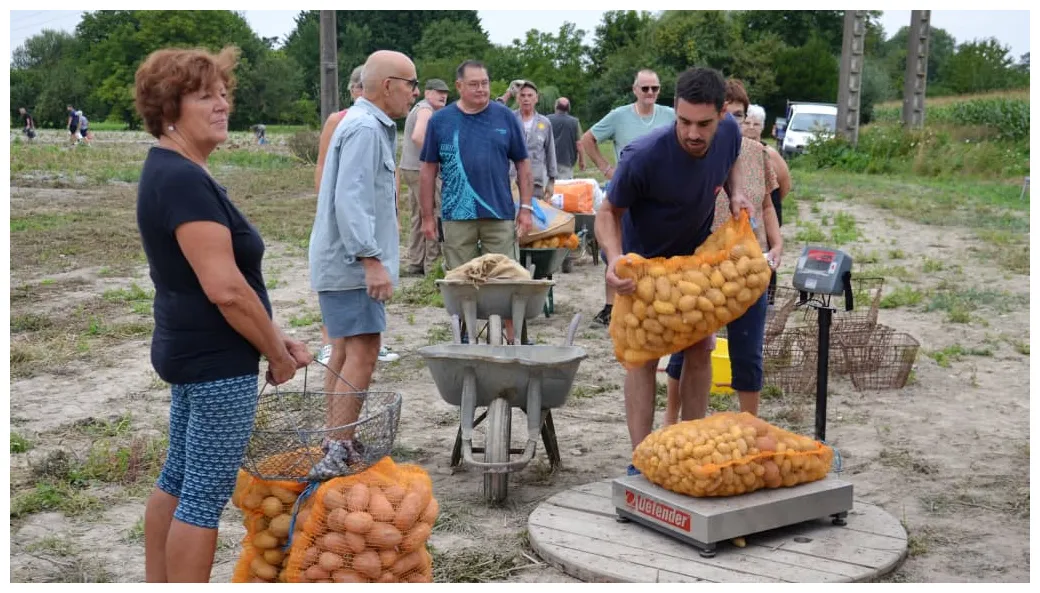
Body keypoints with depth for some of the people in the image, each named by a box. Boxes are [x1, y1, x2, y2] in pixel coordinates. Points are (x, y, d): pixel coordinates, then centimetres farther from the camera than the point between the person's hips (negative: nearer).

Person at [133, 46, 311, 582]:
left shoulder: (168, 171, 12)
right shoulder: (184, 179, -20)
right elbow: (225, 289, -26)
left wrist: (272, 337, 13)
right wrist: (277, 353, -12)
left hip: (190, 352, 10)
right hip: (217, 362, -10)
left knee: (177, 479, 18)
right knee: (206, 495, -1)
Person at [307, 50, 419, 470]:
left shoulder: (369, 125, 17)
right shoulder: (364, 129, -16)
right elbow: (350, 201, -25)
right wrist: (371, 259, -28)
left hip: (342, 263, 11)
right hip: (352, 264, -11)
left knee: (345, 353, 13)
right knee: (362, 353, -12)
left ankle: (336, 444, 20)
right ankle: (336, 454, -11)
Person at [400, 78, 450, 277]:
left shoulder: (419, 109, 20)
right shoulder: (426, 109, -12)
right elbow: (417, 136, -28)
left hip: (410, 169, 11)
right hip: (420, 170, -11)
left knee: (419, 217, 13)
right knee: (436, 215, -8)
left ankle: (415, 264, 17)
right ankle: (432, 264, -7)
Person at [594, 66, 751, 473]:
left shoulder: (729, 132, -18)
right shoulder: (644, 157, -34)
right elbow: (608, 213, -21)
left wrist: (735, 193, -11)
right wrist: (614, 257, -40)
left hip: (694, 256, 5)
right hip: (644, 261, -5)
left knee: (701, 348, 6)